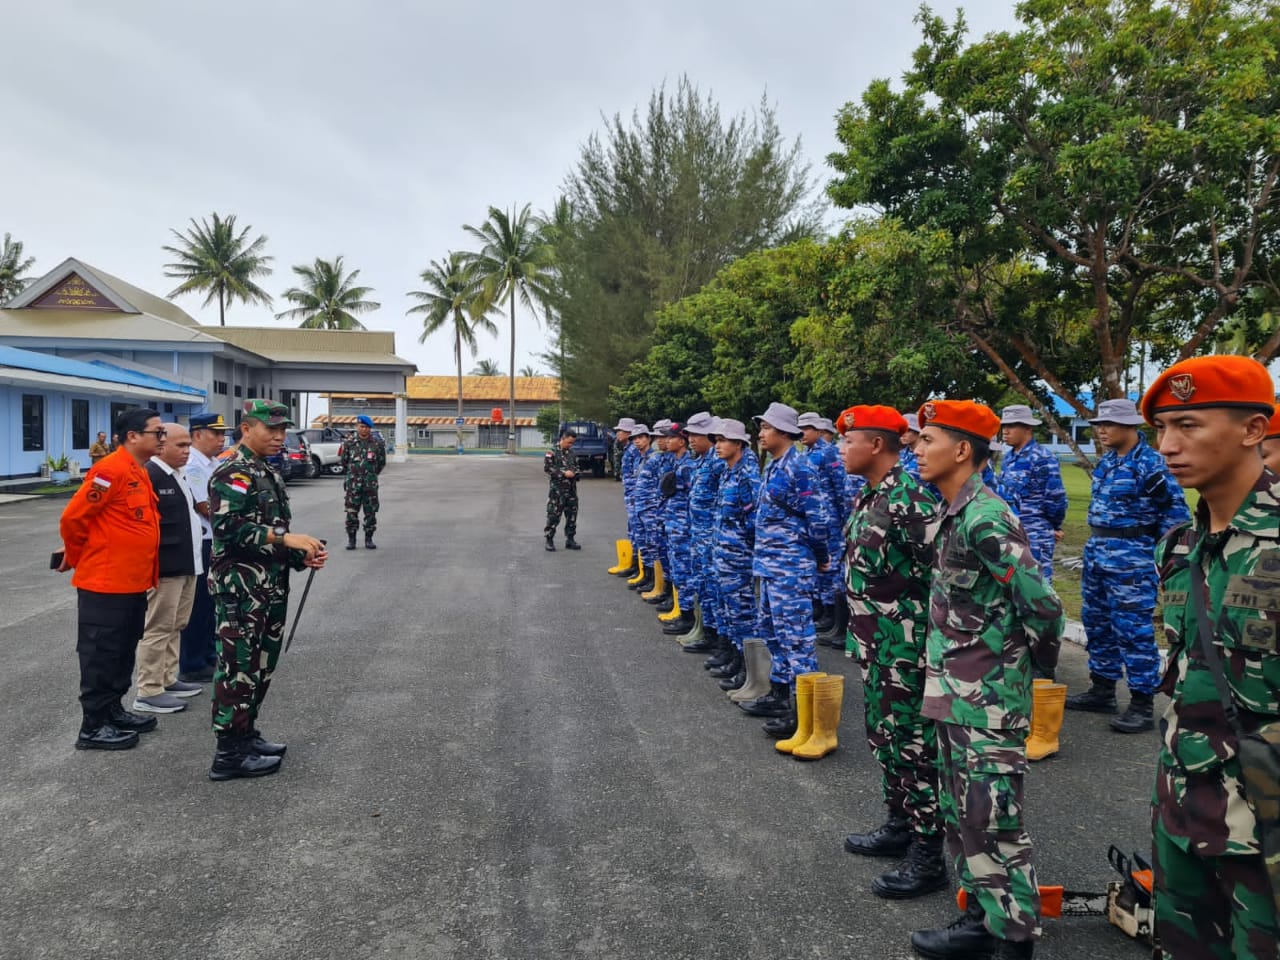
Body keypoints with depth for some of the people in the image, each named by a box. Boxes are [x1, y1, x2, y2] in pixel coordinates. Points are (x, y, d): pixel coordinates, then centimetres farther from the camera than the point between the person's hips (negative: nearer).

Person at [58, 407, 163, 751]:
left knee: (123, 651, 17)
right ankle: (93, 727, 10)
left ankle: (113, 710, 29)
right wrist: (76, 559, -2)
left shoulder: (139, 473, 13)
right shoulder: (111, 470, -18)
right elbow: (73, 519, -17)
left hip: (133, 582, 9)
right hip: (105, 583, -9)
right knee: (101, 655, 0)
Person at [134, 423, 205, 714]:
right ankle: (149, 692, 5)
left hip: (184, 565, 10)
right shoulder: (149, 474, -16)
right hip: (164, 567, -10)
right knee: (159, 628, -3)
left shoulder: (177, 475, 15)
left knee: (175, 627, 17)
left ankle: (168, 680, 28)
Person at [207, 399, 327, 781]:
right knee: (239, 667, -3)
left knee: (261, 664, 17)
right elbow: (229, 527, -25)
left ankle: (246, 734, 30)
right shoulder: (232, 473, -12)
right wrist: (285, 537, -27)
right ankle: (229, 754, 5)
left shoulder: (267, 474, 18)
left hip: (270, 589, 10)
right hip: (240, 590, -9)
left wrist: (302, 556, 5)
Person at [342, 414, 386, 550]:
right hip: (352, 483, 0)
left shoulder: (378, 443, 1)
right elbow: (344, 462, 11)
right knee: (351, 512, 0)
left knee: (371, 512, 4)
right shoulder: (349, 443, 1)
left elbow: (382, 463, 11)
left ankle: (369, 539, 14)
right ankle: (351, 539, 10)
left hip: (371, 484, 0)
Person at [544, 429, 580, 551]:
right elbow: (547, 468, -12)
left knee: (572, 515, 8)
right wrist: (564, 473, -17)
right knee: (553, 515, -4)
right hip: (557, 489, -6)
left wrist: (574, 472, 2)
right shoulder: (552, 452, -6)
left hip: (571, 489, 6)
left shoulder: (571, 452, 13)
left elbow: (576, 466, 25)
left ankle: (570, 540, 18)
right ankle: (549, 540, 6)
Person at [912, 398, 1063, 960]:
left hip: (987, 701, -10)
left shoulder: (984, 519, -21)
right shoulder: (956, 515, 9)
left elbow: (1041, 604, -23)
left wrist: (1037, 661, -6)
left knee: (991, 822, 1)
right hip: (956, 694, 10)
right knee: (960, 813, 18)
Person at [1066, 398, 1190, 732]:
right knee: (1096, 622, 14)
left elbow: (1175, 512, -11)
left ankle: (1142, 705, 5)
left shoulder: (1150, 464, -13)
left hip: (1132, 557, -9)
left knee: (1133, 629, -5)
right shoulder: (1106, 462, 10)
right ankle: (1102, 691, 27)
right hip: (1097, 551, 9)